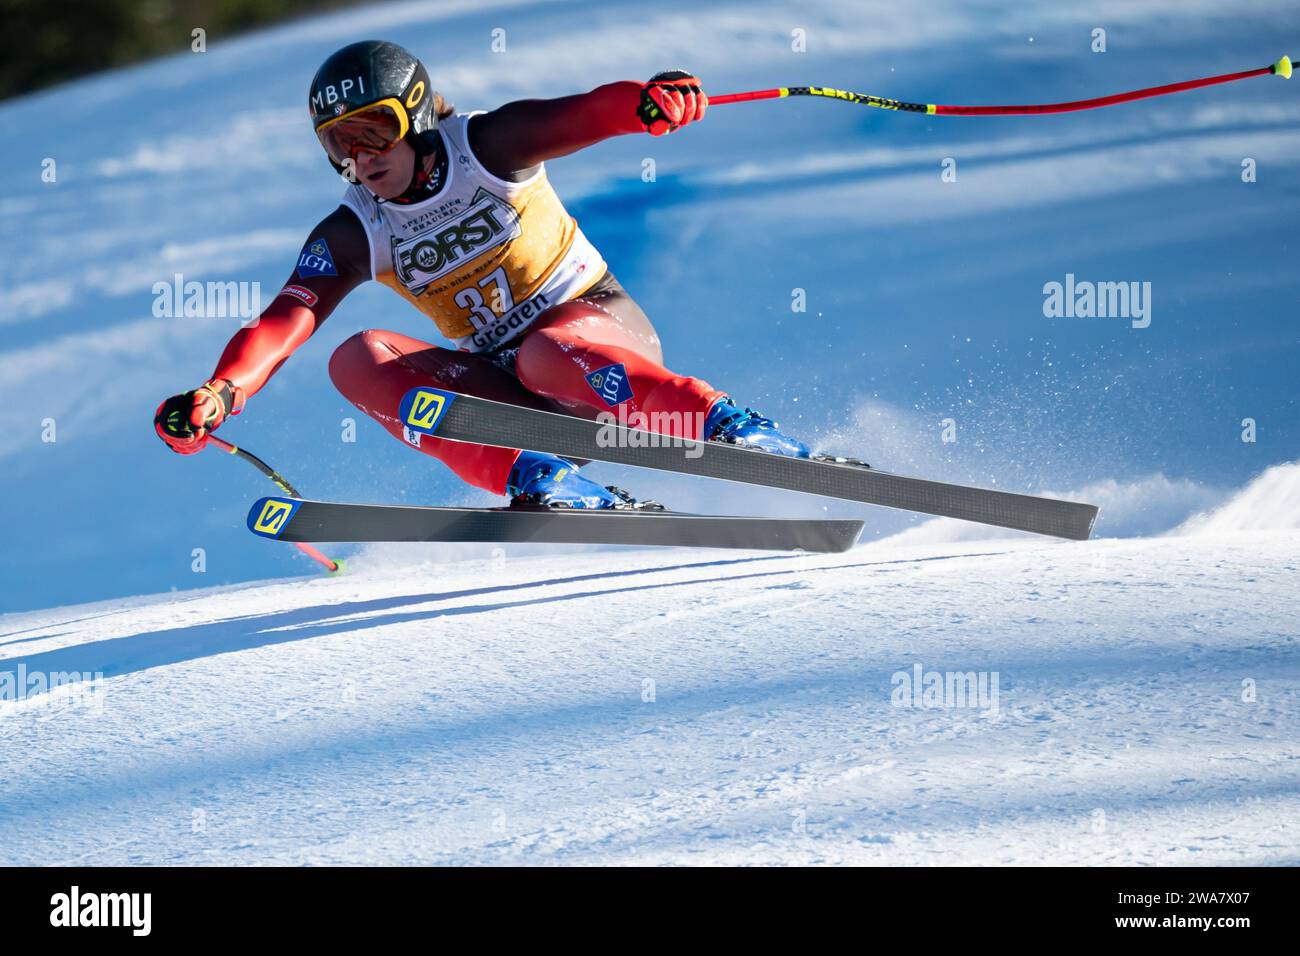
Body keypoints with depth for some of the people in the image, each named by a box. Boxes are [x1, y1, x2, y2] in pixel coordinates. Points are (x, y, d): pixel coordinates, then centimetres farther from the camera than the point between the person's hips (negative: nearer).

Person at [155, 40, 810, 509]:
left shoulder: (486, 147, -9)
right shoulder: (351, 237, -1)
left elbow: (588, 113, -25)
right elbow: (284, 321, -14)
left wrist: (649, 100, -49)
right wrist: (219, 393, -34)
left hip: (599, 326, -4)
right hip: (514, 395, 4)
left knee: (547, 356, -39)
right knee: (358, 360, -19)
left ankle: (733, 429, -33)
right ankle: (535, 477, -33)